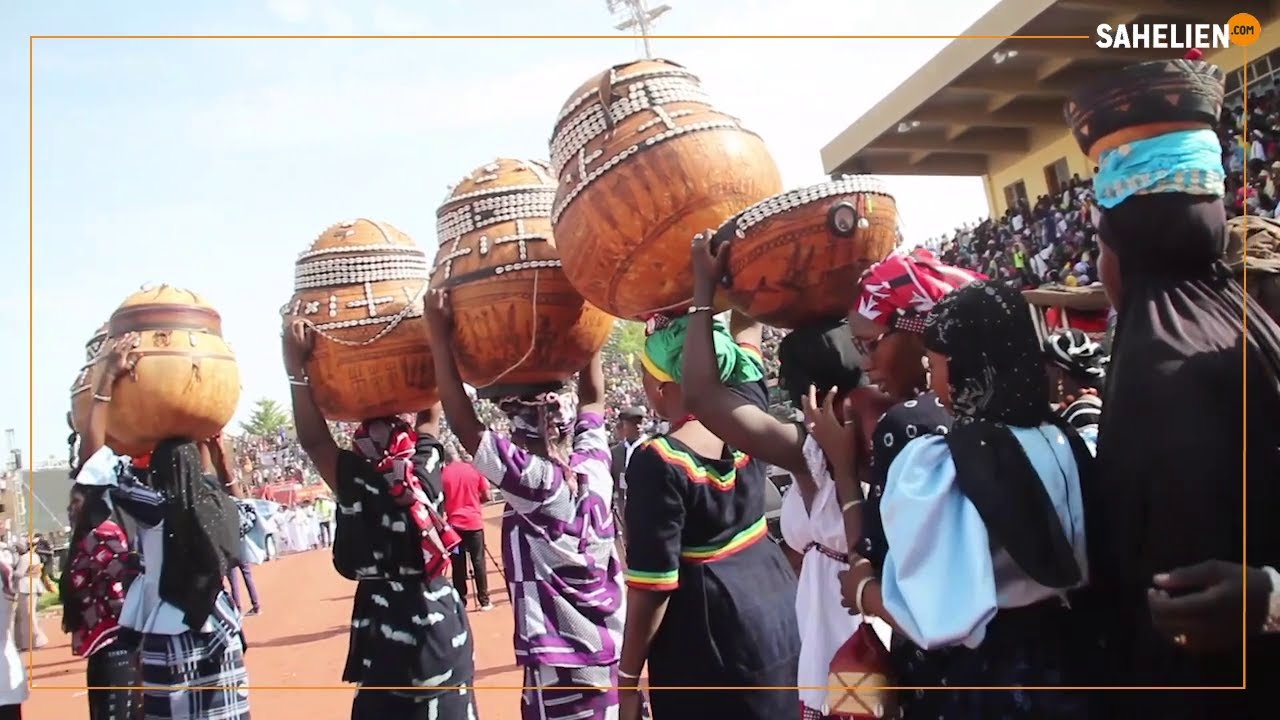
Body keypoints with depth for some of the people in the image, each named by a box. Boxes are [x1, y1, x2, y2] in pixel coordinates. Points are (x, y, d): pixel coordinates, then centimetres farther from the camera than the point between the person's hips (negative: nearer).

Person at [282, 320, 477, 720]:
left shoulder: (354, 487, -10)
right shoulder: (426, 469, -4)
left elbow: (312, 440, -6)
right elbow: (431, 412, 8)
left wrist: (297, 369, -9)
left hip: (386, 634, -2)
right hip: (441, 625, 3)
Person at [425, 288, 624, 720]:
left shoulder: (530, 479, -15)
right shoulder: (594, 462, 1)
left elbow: (465, 425, -16)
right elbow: (594, 397, 17)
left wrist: (440, 337, -13)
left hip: (562, 663, -7)